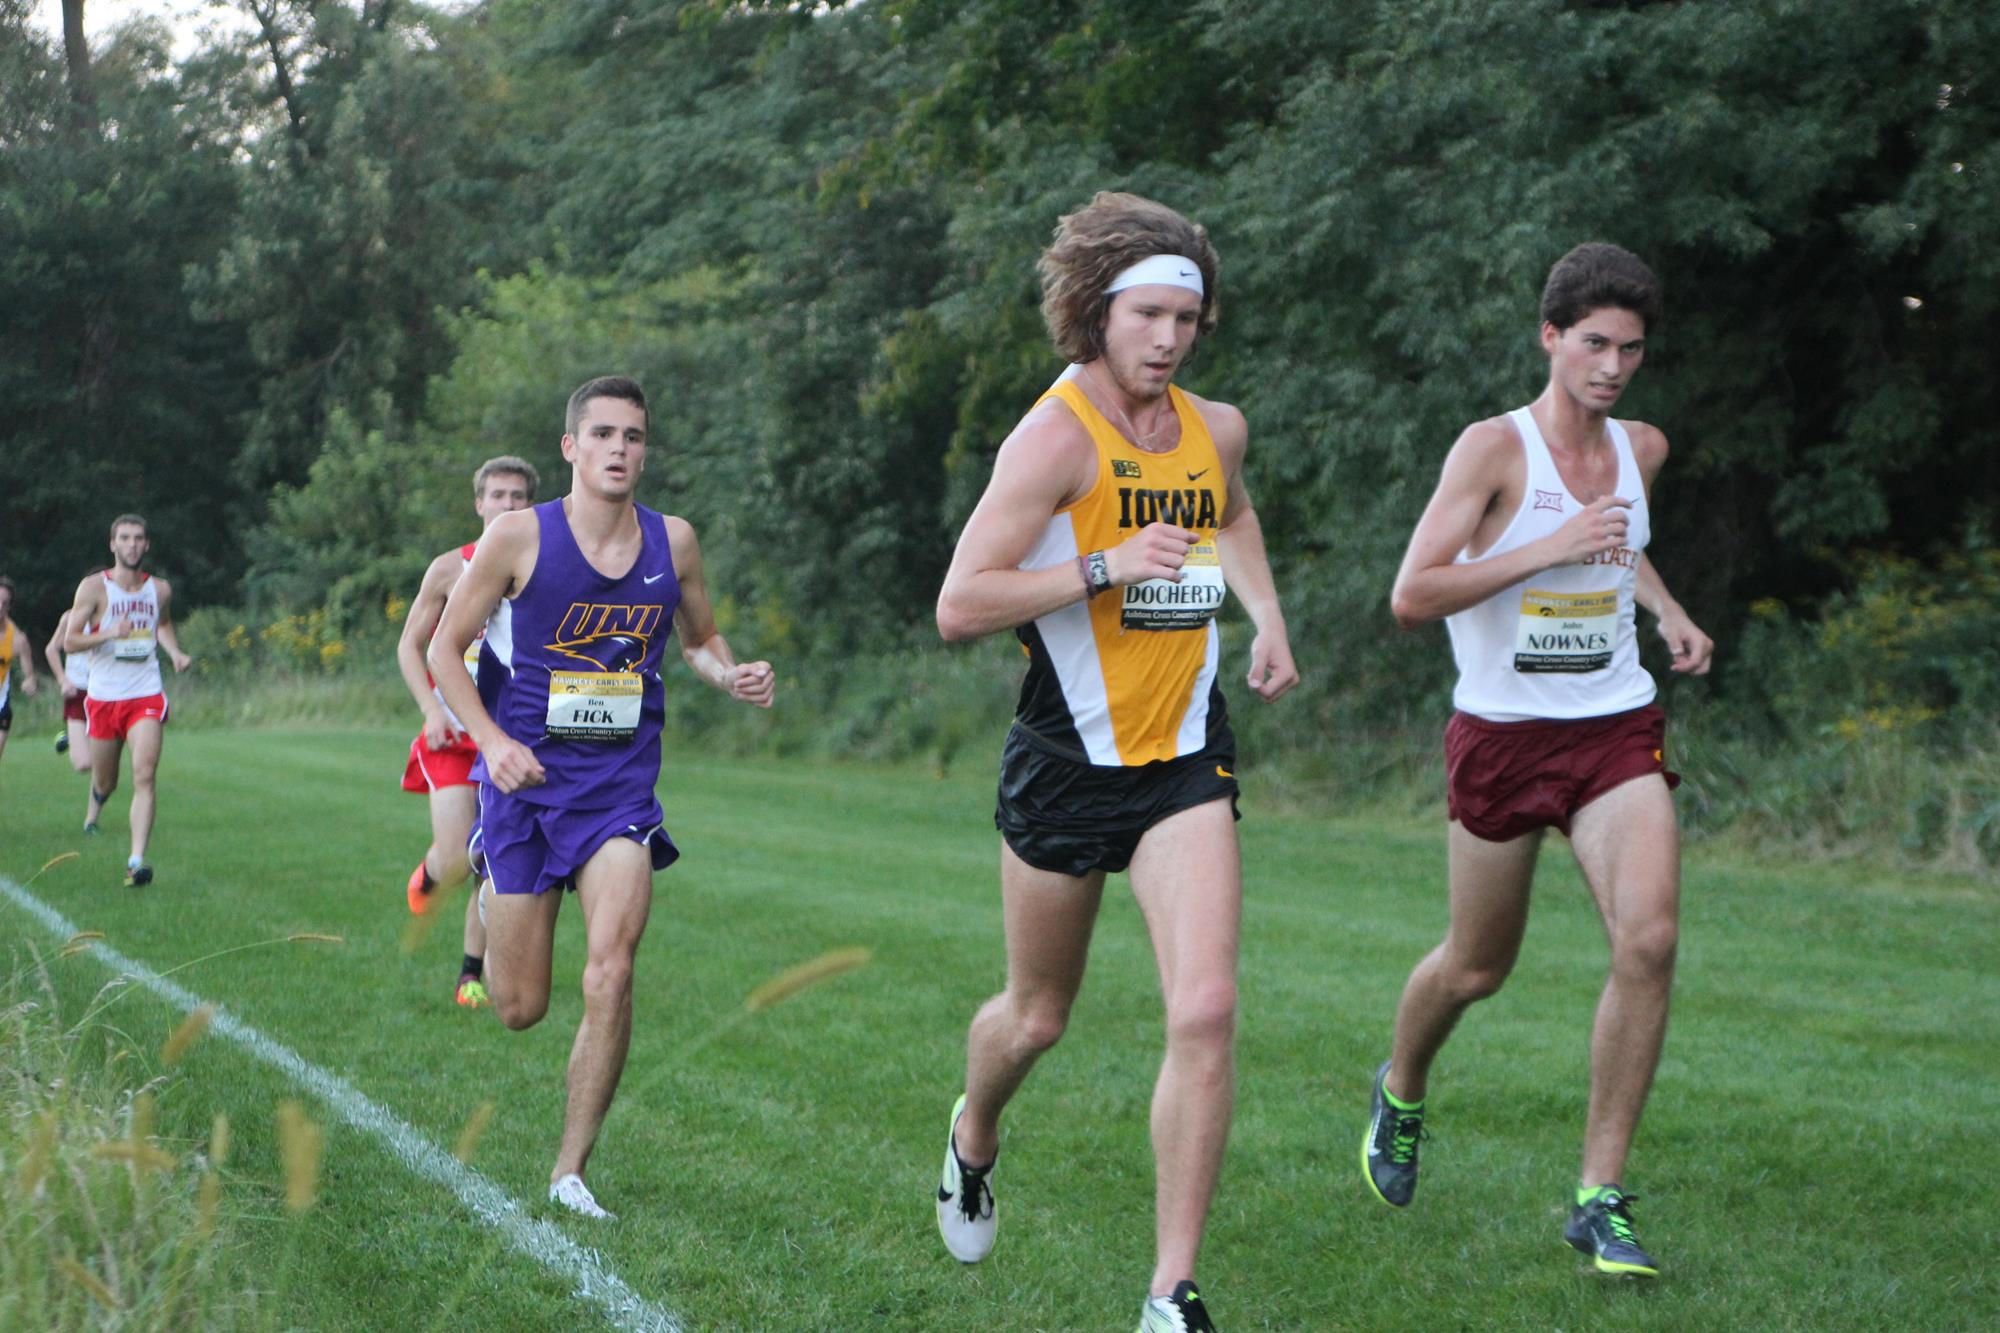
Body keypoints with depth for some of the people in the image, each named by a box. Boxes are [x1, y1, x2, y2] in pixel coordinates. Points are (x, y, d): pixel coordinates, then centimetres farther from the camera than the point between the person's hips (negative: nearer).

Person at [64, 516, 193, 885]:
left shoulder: (160, 589, 5)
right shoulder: (93, 587, -4)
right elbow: (69, 642, -7)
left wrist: (175, 652, 8)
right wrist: (109, 633, -23)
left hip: (146, 696, 0)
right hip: (103, 697, 0)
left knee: (144, 777, -18)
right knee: (105, 782, 13)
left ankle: (137, 860, -23)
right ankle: (94, 802, 51)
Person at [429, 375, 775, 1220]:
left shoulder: (672, 542, 3)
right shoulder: (519, 537, -5)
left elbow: (699, 640, 20)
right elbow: (445, 649, 1)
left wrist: (732, 676, -3)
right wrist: (492, 741, -14)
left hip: (621, 780, 1)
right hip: (526, 775, -1)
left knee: (611, 972, -19)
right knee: (520, 1009, 4)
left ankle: (571, 1171, -3)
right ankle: (495, 903, 43)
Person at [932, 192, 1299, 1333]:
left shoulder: (1217, 429, 5)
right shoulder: (1057, 435, -14)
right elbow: (959, 606, -19)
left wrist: (1267, 616, 14)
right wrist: (1107, 567, -26)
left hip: (1186, 761, 4)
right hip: (1066, 759, -3)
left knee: (1207, 1009, -13)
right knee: (1038, 1016, 13)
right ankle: (974, 1139, 50)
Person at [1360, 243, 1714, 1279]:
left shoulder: (1642, 449, 7)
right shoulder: (1494, 447, -11)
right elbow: (1411, 596, -19)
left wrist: (1668, 612, 15)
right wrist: (1549, 548, -26)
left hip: (1618, 729, 4)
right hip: (1502, 735, -4)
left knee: (1649, 938, -17)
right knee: (1475, 968, 10)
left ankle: (1600, 1199, -7)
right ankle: (1400, 1092, 45)